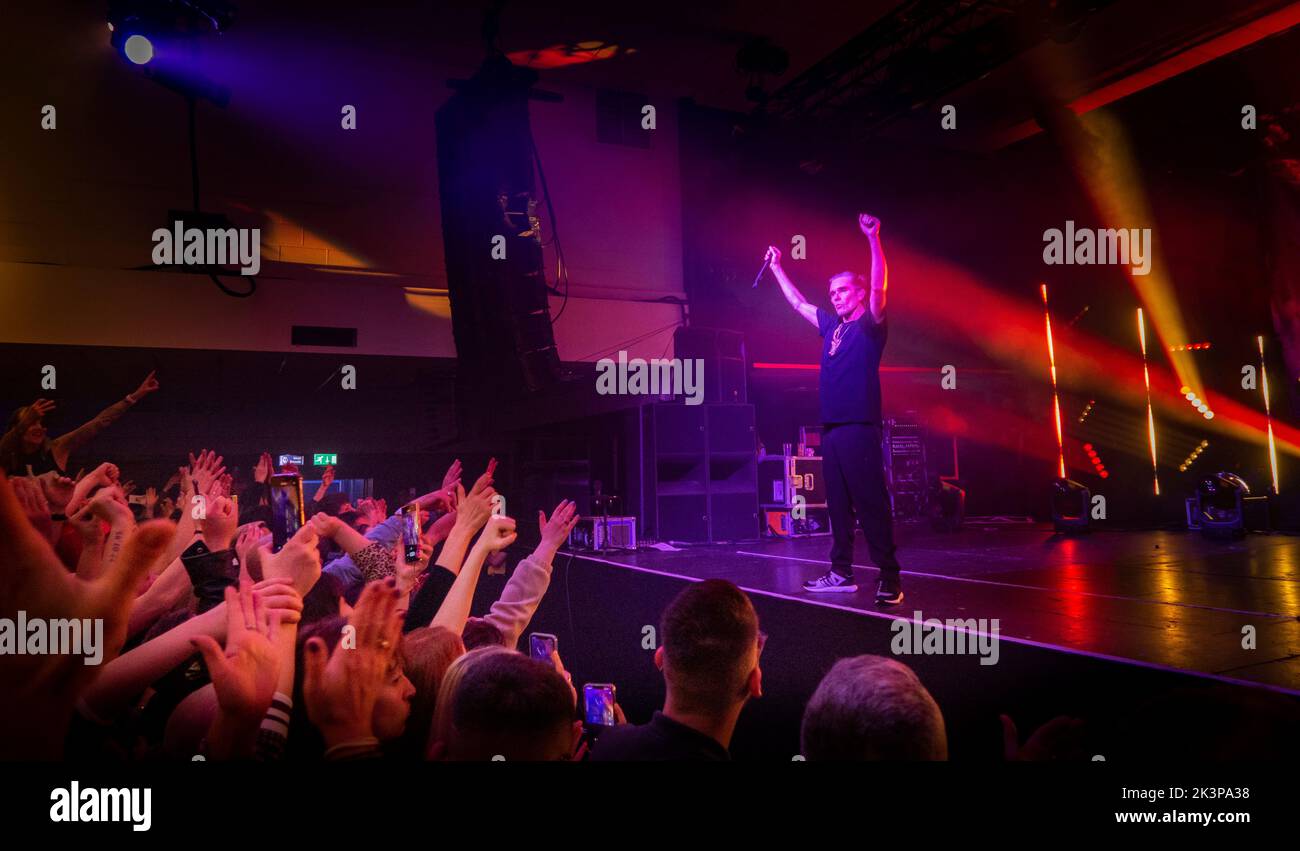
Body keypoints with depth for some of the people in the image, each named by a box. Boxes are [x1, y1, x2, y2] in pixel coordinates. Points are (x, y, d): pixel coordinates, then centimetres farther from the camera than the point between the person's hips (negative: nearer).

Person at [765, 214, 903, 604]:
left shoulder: (870, 325, -1)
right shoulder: (831, 326, 19)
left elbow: (879, 286, -18)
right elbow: (797, 302, 32)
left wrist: (873, 238, -26)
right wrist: (777, 267, 36)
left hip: (860, 426, -8)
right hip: (831, 426, 8)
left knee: (872, 502, -9)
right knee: (838, 503, 10)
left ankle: (890, 577, -7)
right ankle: (841, 573, 16)